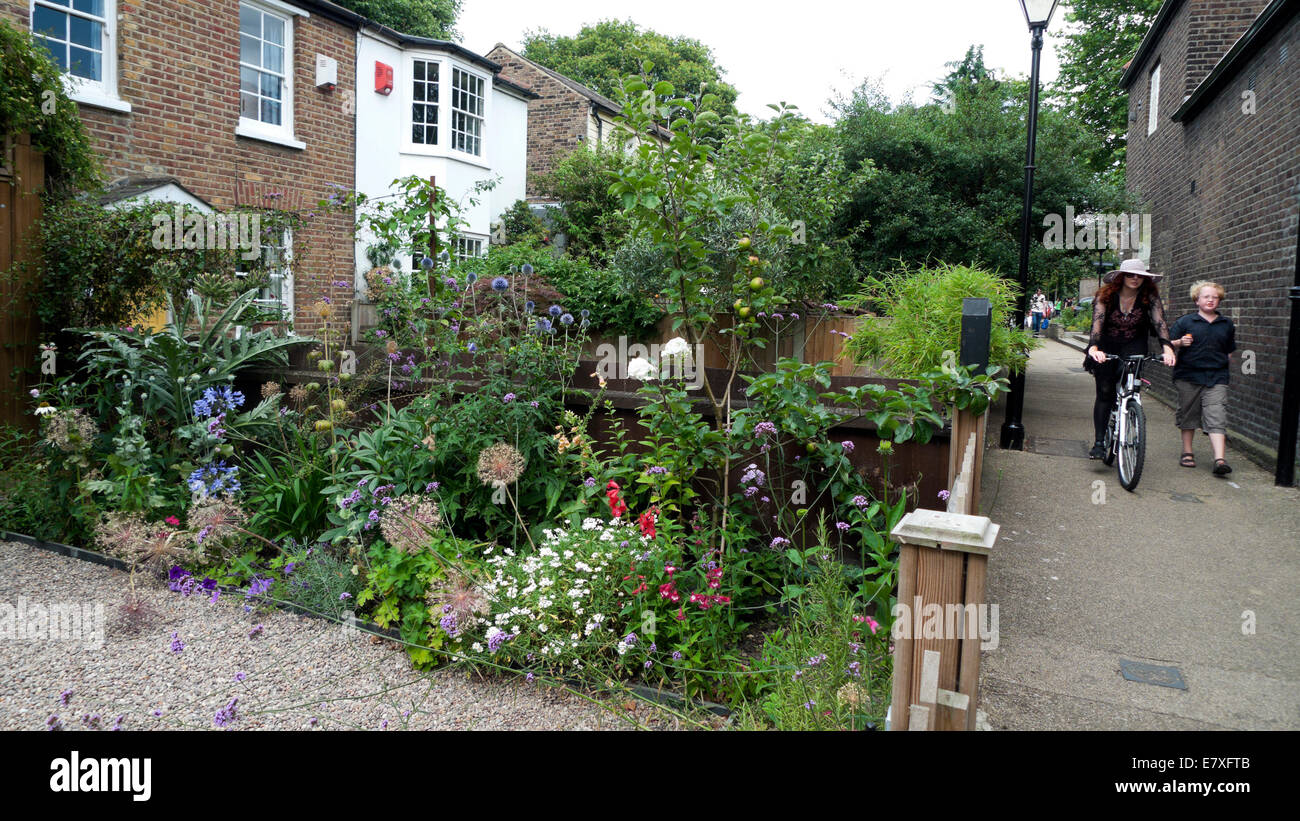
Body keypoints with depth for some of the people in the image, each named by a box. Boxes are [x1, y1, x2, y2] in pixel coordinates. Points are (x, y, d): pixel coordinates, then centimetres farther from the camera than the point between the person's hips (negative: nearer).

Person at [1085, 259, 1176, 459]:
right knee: (1104, 392, -6)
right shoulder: (1106, 296, -12)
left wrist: (1167, 347, -36)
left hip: (1133, 346, 1)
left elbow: (1160, 322, -19)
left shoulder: (1150, 297, -9)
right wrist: (1093, 348, -42)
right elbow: (1097, 323, -25)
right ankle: (1099, 442, -4)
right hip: (1107, 347, -1)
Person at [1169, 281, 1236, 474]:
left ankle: (1220, 459, -17)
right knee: (1188, 415, 9)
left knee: (1217, 418, -10)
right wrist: (1180, 343, -17)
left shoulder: (1226, 324, 13)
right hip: (1188, 376, -1)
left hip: (1216, 378, 1)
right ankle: (1187, 453, 24)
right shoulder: (1185, 322, 3)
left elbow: (1229, 351, 22)